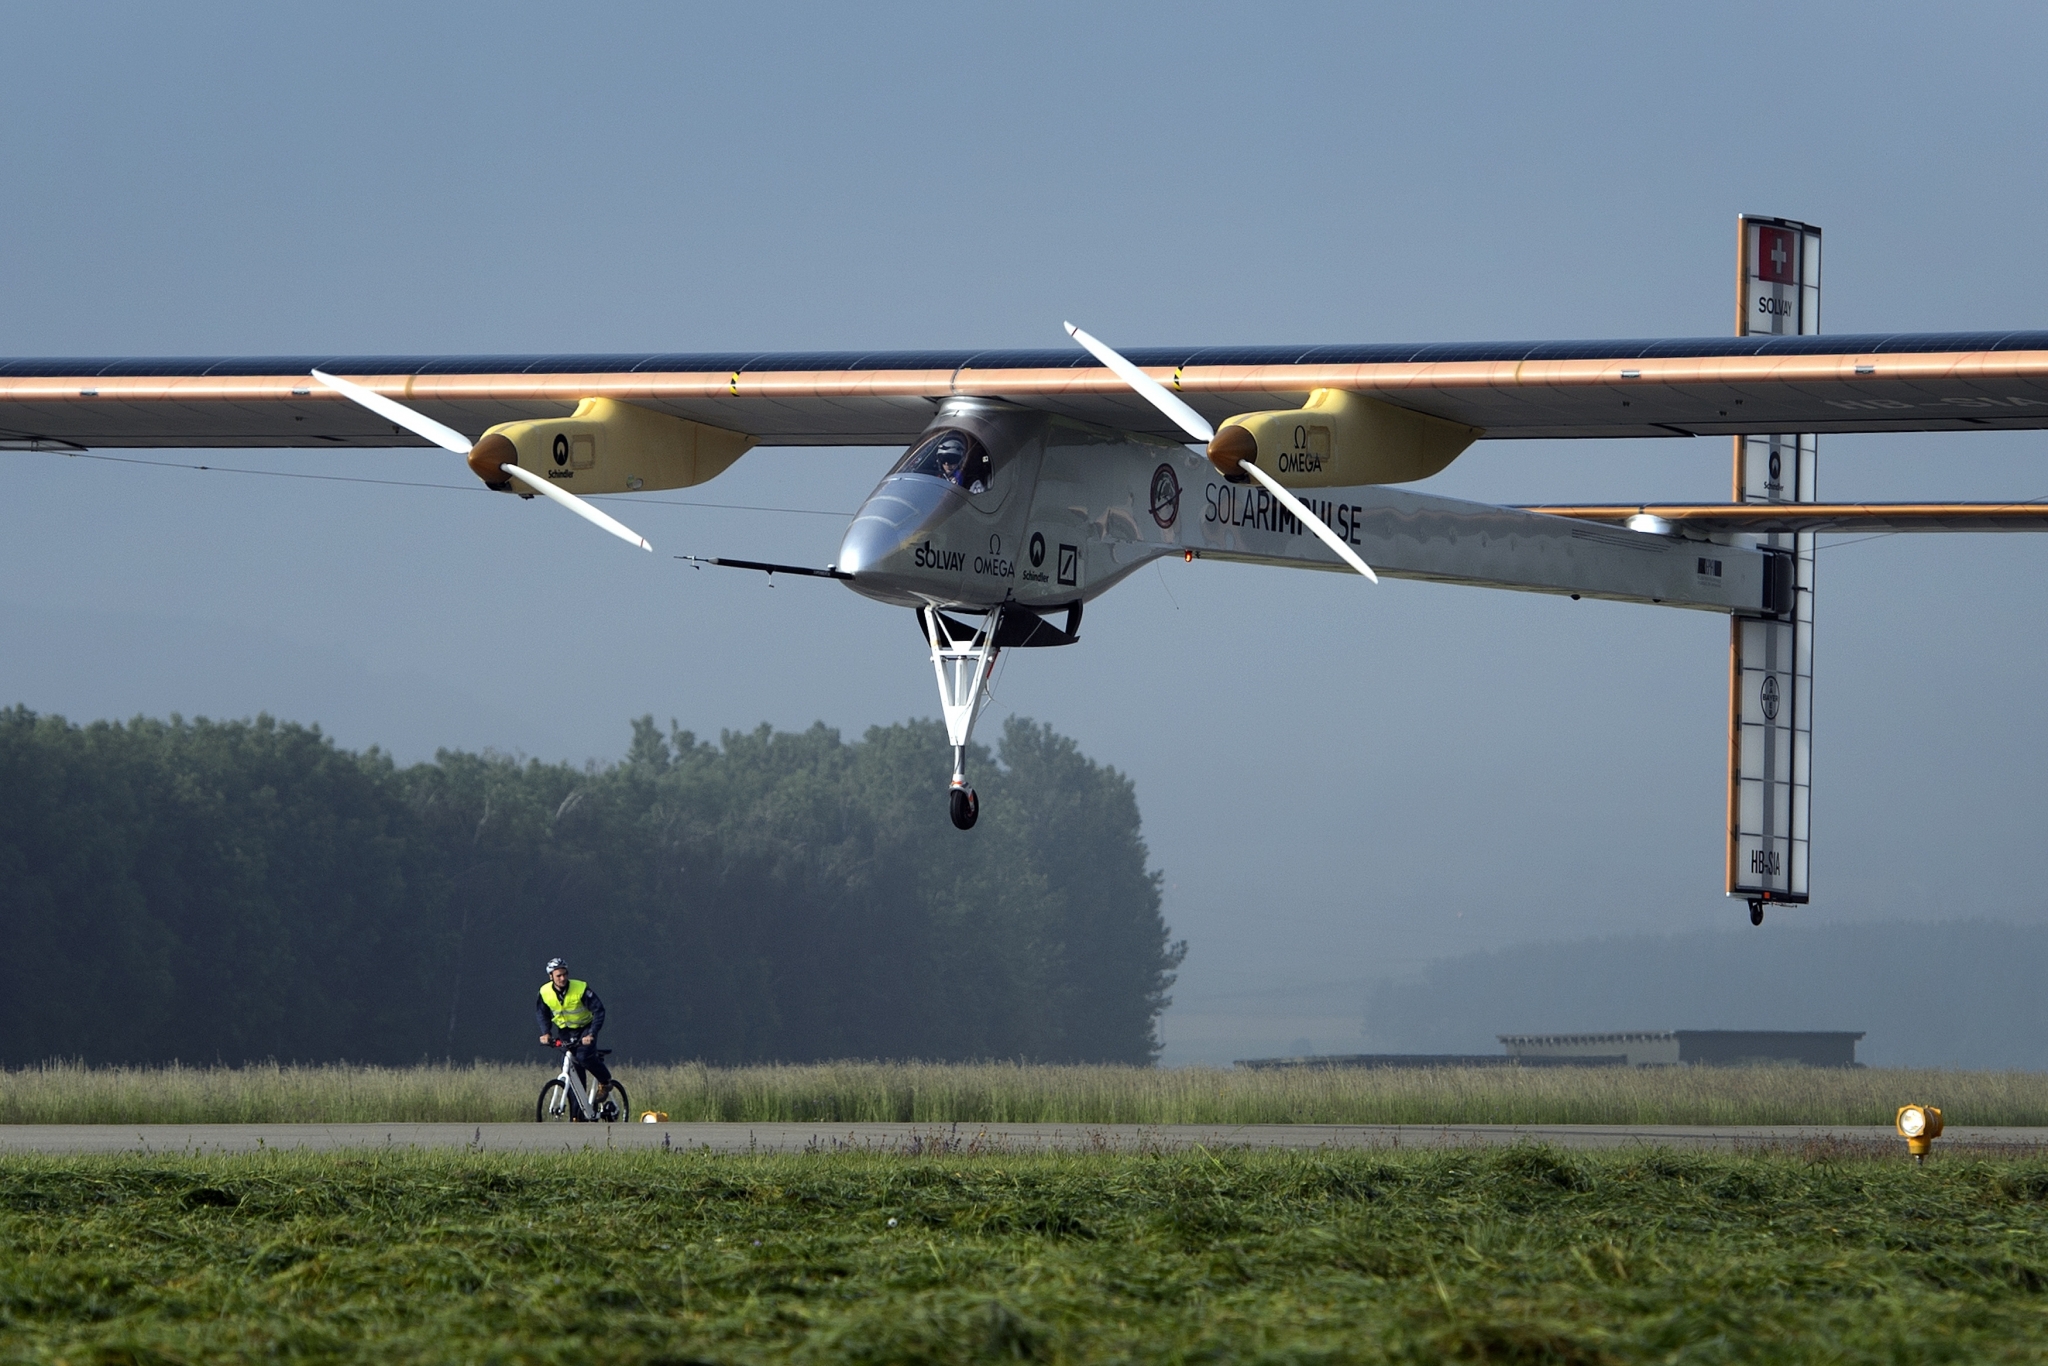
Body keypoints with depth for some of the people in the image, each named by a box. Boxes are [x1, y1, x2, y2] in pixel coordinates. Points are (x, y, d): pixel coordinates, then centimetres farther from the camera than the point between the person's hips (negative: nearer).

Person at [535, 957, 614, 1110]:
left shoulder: (581, 988, -24)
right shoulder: (545, 992, -13)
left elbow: (598, 1010, -23)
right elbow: (541, 1013, 5)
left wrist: (592, 1034, -33)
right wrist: (545, 1032, -11)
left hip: (585, 1029, -3)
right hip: (565, 1031, 3)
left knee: (584, 1057, -28)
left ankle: (605, 1082, -2)